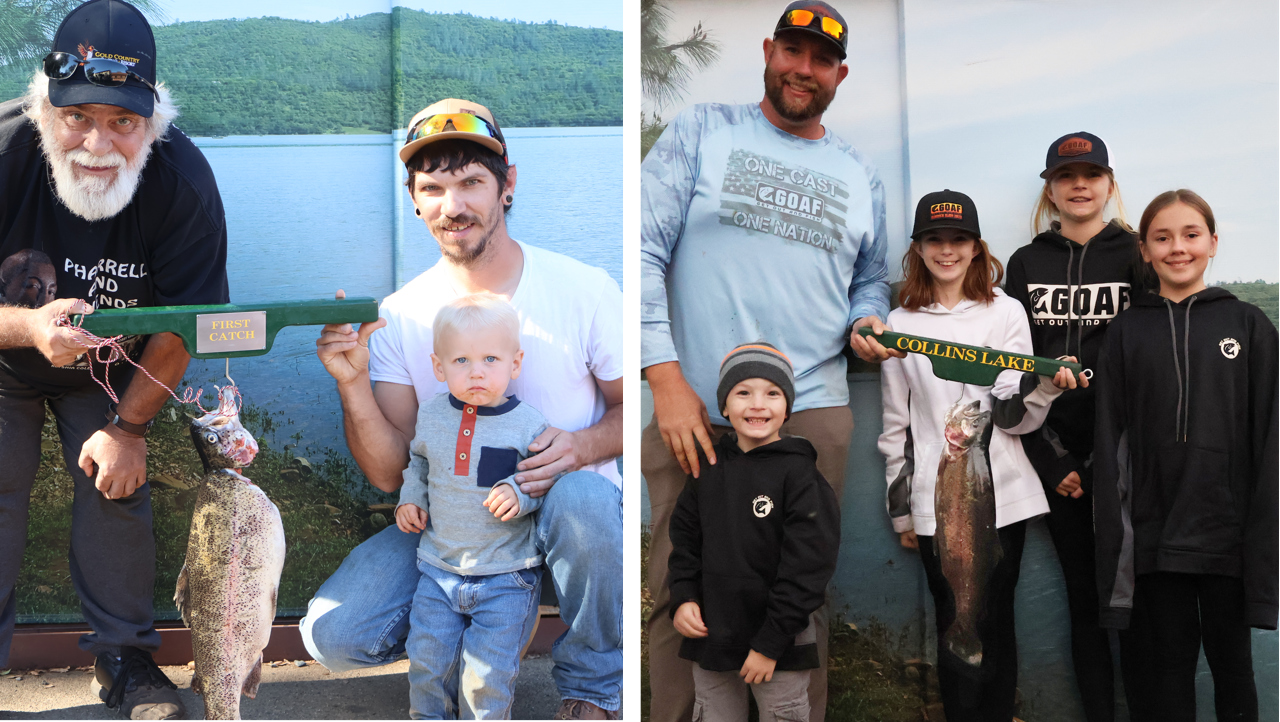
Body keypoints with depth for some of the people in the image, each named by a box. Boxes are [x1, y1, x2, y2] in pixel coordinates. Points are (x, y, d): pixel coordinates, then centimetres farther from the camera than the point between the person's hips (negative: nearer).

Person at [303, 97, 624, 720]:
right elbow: (390, 473, -6)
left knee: (579, 499, -38)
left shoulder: (583, 289, -8)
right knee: (334, 635, -18)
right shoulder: (401, 317, -3)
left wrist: (583, 446, -21)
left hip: (568, 502, -2)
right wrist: (352, 384, -24)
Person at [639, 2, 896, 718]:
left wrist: (867, 322, -2)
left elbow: (871, 278, 24)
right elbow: (646, 251, -3)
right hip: (695, 412, -2)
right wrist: (667, 380, -12)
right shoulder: (702, 131, 5)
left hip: (811, 412, 3)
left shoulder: (861, 176, 16)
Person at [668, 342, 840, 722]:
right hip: (710, 640, 4)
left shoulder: (799, 474, -10)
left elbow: (807, 565, -13)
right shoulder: (709, 469, 4)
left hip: (779, 646, -4)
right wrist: (682, 598, -4)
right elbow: (685, 540, 12)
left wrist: (770, 644, -14)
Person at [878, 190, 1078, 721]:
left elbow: (1014, 415, -3)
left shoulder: (1005, 313, 5)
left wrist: (1045, 384, -23)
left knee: (994, 622, 2)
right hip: (935, 498, 1)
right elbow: (895, 425, 11)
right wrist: (901, 510, 10)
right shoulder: (901, 324, 8)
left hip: (1001, 493, -1)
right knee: (955, 626, 2)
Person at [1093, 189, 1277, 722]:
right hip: (1156, 536, 1)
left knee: (1232, 665, 9)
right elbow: (1109, 443, 3)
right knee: (1168, 674, 7)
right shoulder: (1127, 333, 6)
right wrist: (1114, 547, -3)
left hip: (1228, 535, -1)